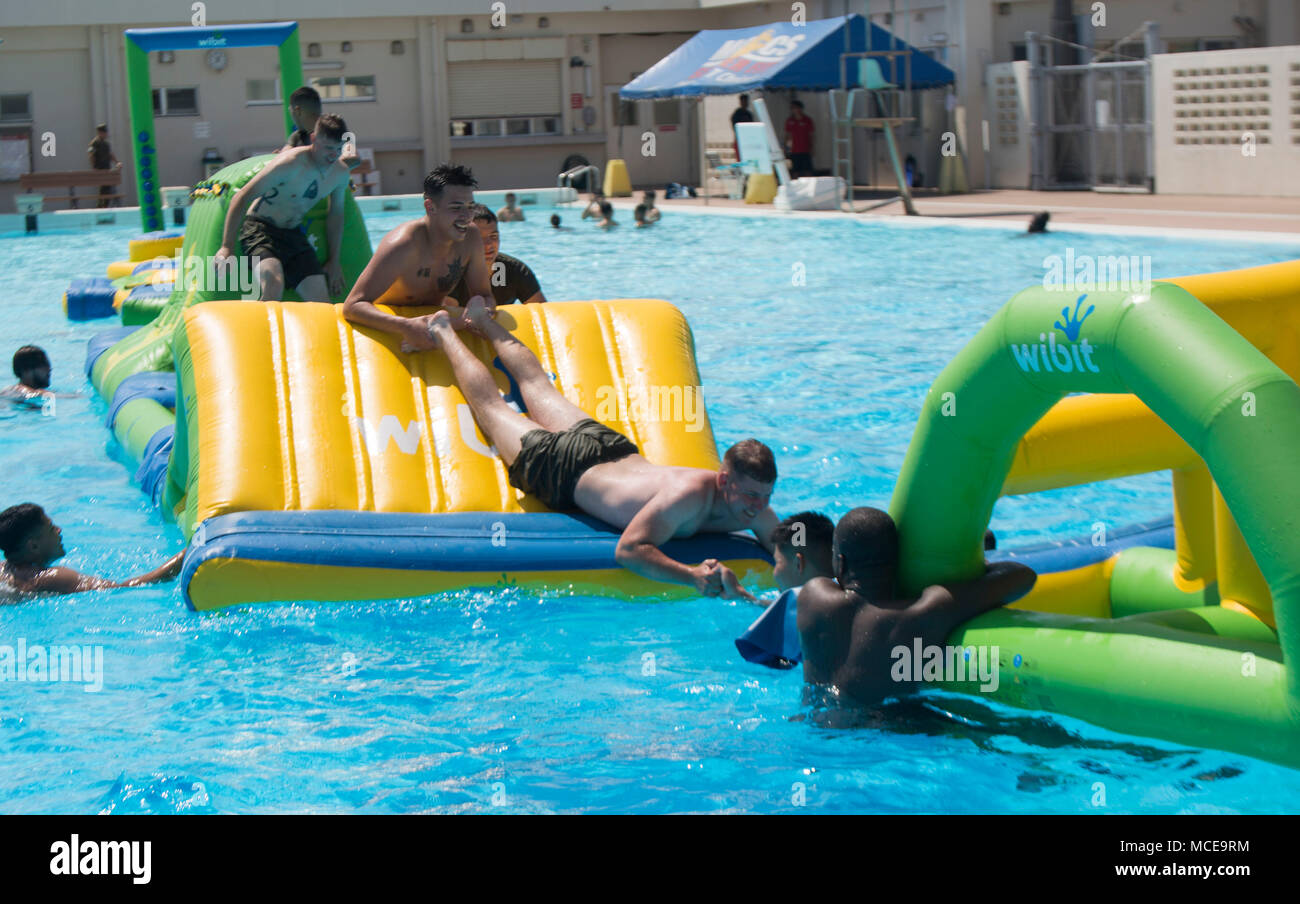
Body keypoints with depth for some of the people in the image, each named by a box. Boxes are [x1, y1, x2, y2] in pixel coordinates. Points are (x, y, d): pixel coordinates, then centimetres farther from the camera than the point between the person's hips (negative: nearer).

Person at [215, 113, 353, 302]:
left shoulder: (341, 172, 0)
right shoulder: (291, 163, -21)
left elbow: (336, 214, 19)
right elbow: (242, 198, -19)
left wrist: (334, 261, 20)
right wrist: (227, 247, -25)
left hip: (294, 236, 7)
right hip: (260, 229, -7)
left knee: (321, 300, -8)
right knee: (274, 286, -34)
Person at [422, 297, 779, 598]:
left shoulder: (752, 506, -26)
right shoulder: (690, 494, -46)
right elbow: (628, 551, -51)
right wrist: (693, 577, -61)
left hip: (619, 451, 6)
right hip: (567, 469, -6)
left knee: (539, 387, 32)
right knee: (492, 406, 22)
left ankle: (486, 322, 57)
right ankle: (445, 333, 47)